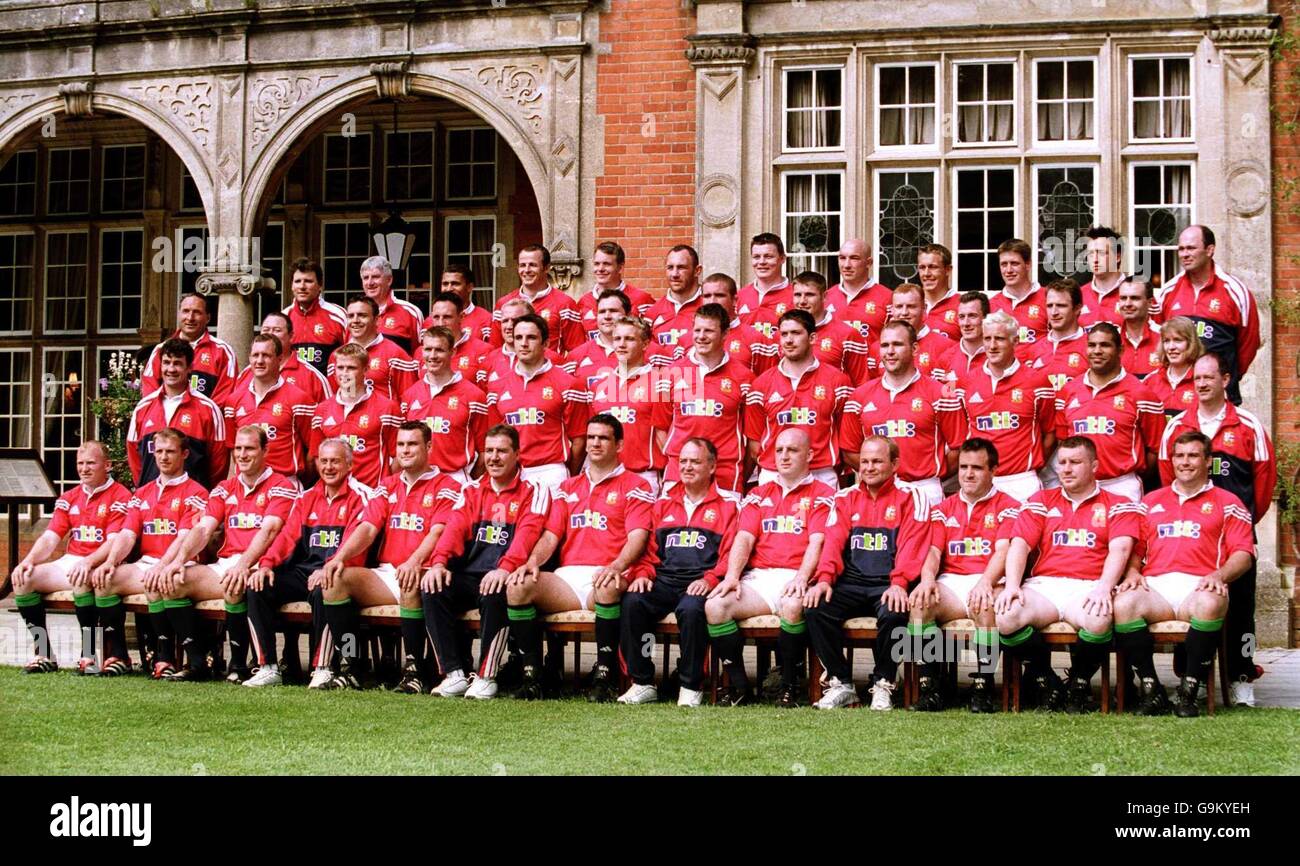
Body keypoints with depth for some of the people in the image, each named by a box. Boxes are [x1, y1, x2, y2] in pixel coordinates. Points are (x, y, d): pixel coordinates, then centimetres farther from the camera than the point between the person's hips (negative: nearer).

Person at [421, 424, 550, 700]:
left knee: (494, 594, -37)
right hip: (467, 576, 4)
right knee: (432, 588, -23)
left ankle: (486, 677, -23)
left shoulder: (533, 492, 4)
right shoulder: (471, 491, 18)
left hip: (501, 578, -4)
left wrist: (505, 567, -30)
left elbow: (527, 533, -12)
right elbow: (454, 528, 3)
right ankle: (454, 674, -20)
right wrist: (439, 563, -17)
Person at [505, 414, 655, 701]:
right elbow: (551, 535, 17)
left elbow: (637, 536, -6)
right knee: (517, 585, -23)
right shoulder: (569, 487, 24)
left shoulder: (635, 487, 8)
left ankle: (605, 675, -28)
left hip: (604, 578, -4)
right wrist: (533, 561, -5)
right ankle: (531, 675, -20)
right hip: (566, 577, 4)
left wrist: (617, 566, -27)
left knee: (608, 587, -41)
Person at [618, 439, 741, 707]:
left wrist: (711, 579, -17)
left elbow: (732, 552, -1)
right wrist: (643, 573, -1)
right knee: (632, 602, -27)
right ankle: (642, 683, -16)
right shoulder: (664, 502, 23)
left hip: (701, 582, -4)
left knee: (691, 609, -37)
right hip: (663, 580, 4)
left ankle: (691, 686, -19)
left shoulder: (728, 503, 9)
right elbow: (649, 547, 19)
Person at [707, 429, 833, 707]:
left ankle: (789, 686, -20)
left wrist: (802, 578, -23)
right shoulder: (759, 495, 22)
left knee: (793, 606, -38)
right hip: (758, 578, 4)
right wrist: (732, 576, -8)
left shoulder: (823, 495, 8)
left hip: (794, 579, -4)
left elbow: (817, 541, -6)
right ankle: (738, 685, -12)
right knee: (715, 606, -23)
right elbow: (744, 539, 11)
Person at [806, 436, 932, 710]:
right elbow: (834, 542, 4)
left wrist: (899, 584, -23)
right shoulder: (845, 498, 16)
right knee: (815, 607, -24)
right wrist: (824, 579, -14)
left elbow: (912, 546, -7)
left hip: (887, 585, -3)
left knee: (893, 613, -35)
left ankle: (883, 685, -12)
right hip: (850, 583, 3)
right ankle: (841, 685, -12)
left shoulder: (911, 498, 5)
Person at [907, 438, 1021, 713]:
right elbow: (934, 551, 9)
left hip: (986, 584, -3)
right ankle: (929, 686, -26)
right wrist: (927, 579, -15)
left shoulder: (1008, 508, 8)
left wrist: (985, 583, -28)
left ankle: (983, 687, -29)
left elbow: (1002, 551, -8)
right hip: (950, 583, 3)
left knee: (985, 605, -38)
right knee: (918, 602, -29)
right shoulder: (943, 509, 20)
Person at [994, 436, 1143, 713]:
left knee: (1098, 620, -38)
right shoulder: (1040, 502, 21)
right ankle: (1044, 680, -5)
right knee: (1005, 616, -30)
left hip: (1088, 588, -2)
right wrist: (1012, 585, -11)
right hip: (1043, 586, 2)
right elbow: (1019, 545, 9)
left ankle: (1079, 683, -6)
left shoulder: (1118, 506, 13)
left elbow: (1119, 550, -3)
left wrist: (1104, 587, -23)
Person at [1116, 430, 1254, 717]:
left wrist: (1219, 575, -13)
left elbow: (1243, 553, 7)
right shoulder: (1152, 500, 26)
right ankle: (1151, 691, -25)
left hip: (1199, 588, -2)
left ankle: (1189, 691, -28)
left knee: (1210, 604, -39)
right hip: (1154, 587, 2)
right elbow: (1135, 547, 21)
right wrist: (1132, 572, -1)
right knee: (1123, 603, -32)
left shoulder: (1226, 503, 17)